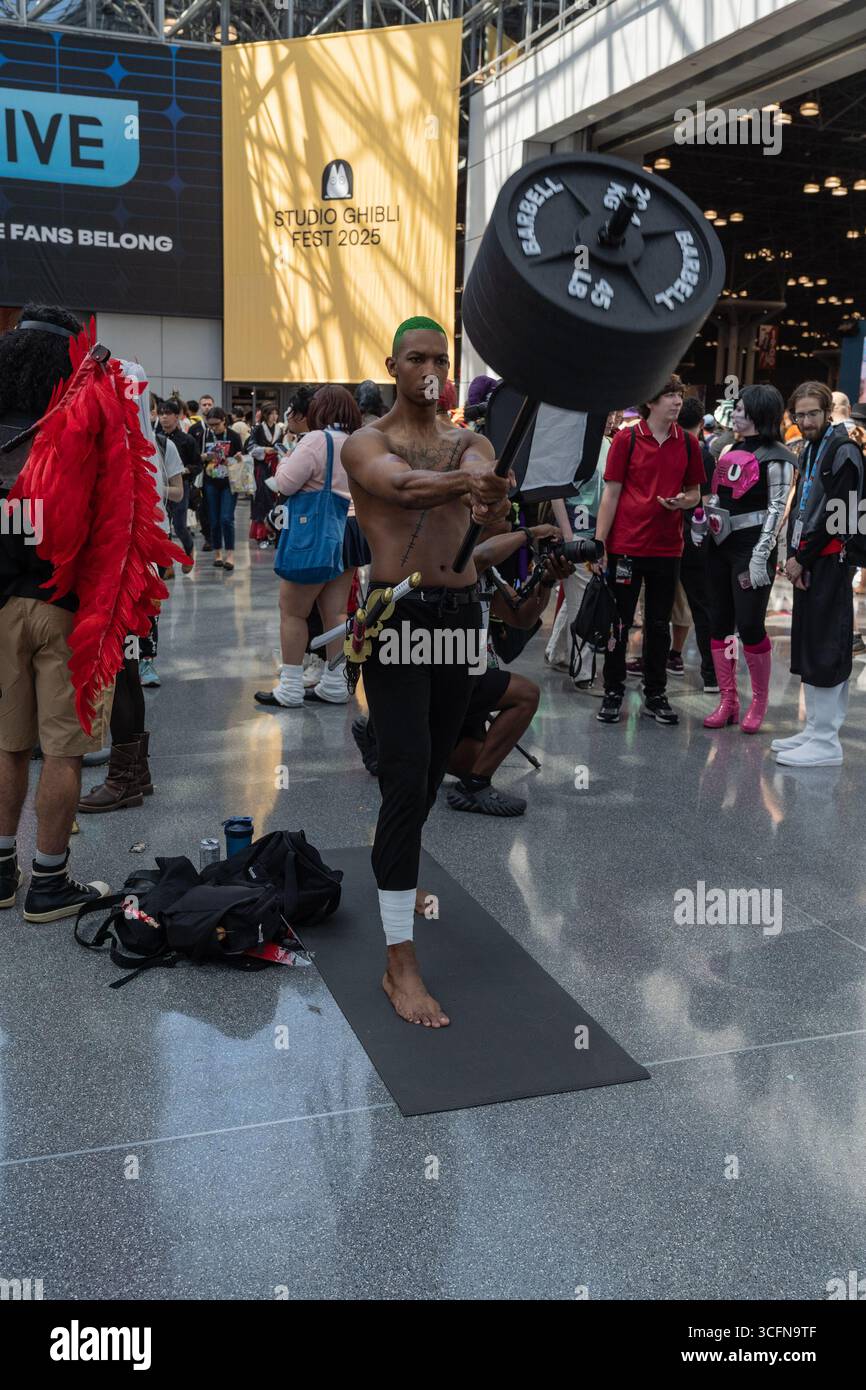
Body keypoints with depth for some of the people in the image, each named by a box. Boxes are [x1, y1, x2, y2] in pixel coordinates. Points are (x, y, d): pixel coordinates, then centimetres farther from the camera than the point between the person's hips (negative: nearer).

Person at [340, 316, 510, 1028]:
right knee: (407, 778, -12)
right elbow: (403, 486, -25)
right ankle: (400, 961, -8)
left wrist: (493, 496, -41)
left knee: (433, 767, 18)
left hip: (462, 614, 5)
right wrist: (463, 481, -46)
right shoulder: (366, 443, -1)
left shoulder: (471, 443, 9)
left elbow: (490, 496, -15)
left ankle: (395, 875, 46)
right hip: (399, 615, -5)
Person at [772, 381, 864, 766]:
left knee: (825, 650, -8)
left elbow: (834, 515, -16)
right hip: (806, 563, 9)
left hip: (830, 561, -9)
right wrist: (793, 555, 3)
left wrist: (801, 557, -12)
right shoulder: (809, 451, 19)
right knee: (806, 646, 12)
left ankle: (826, 742, -5)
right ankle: (814, 730, 21)